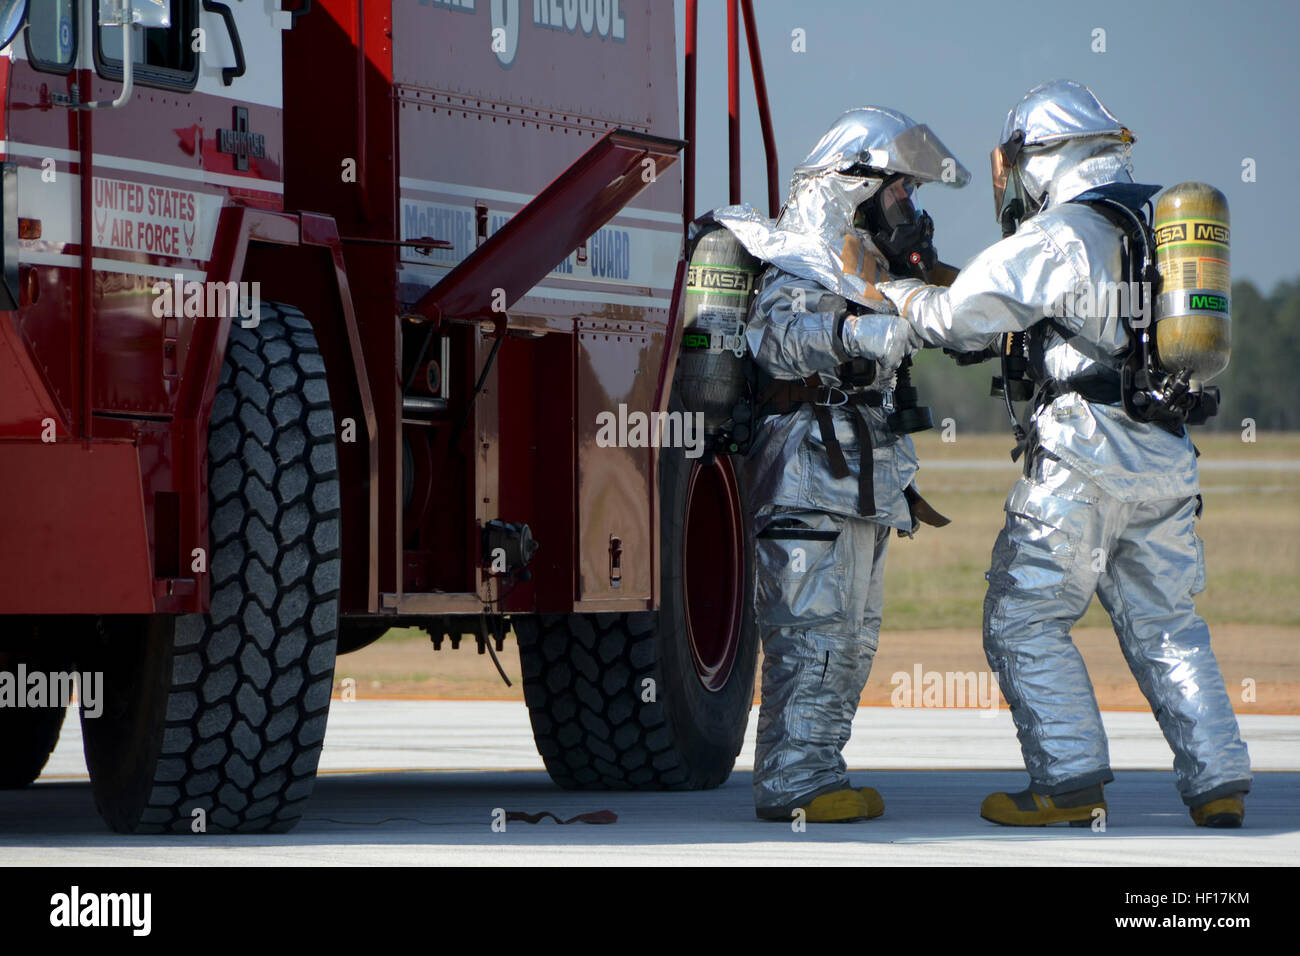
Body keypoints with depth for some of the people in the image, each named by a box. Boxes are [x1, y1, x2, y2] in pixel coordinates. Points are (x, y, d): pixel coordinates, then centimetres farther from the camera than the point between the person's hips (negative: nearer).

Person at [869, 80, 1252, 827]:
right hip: (1167, 455, 8)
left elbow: (959, 316, -5)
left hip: (1088, 451, -7)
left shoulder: (1062, 234, -8)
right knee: (1165, 624, 14)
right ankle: (1220, 782, 7)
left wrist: (895, 293, 13)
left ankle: (1072, 780, -4)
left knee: (1024, 619, 1)